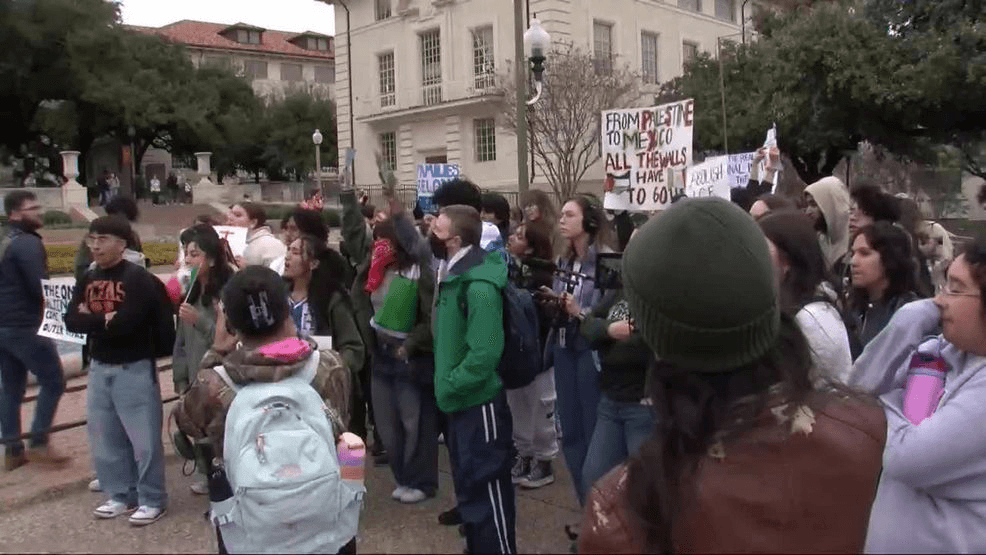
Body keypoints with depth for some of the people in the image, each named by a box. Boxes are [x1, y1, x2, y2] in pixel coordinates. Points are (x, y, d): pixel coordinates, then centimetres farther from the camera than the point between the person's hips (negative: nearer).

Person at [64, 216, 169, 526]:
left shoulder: (138, 279, -13)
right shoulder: (88, 280, 9)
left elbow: (125, 324, -24)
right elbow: (71, 321, 0)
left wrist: (91, 320, -10)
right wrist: (105, 320, -14)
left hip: (134, 368, -7)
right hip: (100, 367, 7)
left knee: (143, 437, -1)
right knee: (105, 436, 15)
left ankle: (152, 500, 12)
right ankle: (120, 495, 29)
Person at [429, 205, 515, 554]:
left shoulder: (478, 285, -22)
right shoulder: (454, 275, 7)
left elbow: (484, 353, -28)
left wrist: (450, 386, -18)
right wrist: (447, 384, 10)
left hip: (479, 402, -10)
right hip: (461, 401, 10)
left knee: (486, 487, 2)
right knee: (468, 483, 21)